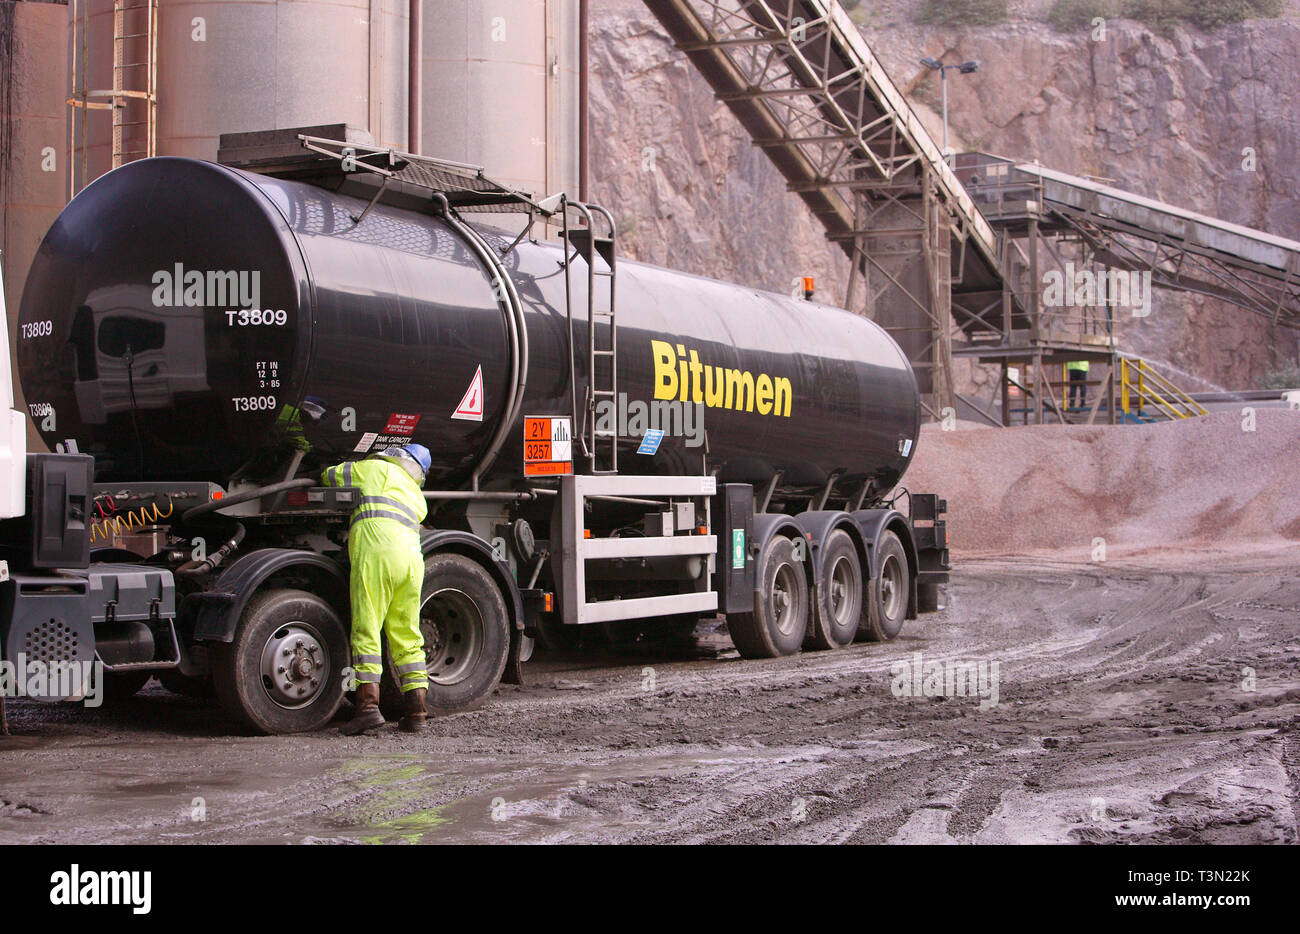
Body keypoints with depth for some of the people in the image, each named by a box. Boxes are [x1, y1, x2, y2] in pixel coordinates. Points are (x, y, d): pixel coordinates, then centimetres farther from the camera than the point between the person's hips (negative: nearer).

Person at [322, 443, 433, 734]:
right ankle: (416, 711, 3)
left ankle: (368, 704, -20)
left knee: (366, 631, -9)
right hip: (412, 556, 5)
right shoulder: (418, 497, 33)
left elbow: (329, 476, 25)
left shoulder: (374, 468, 18)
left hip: (375, 549, -5)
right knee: (407, 638, 8)